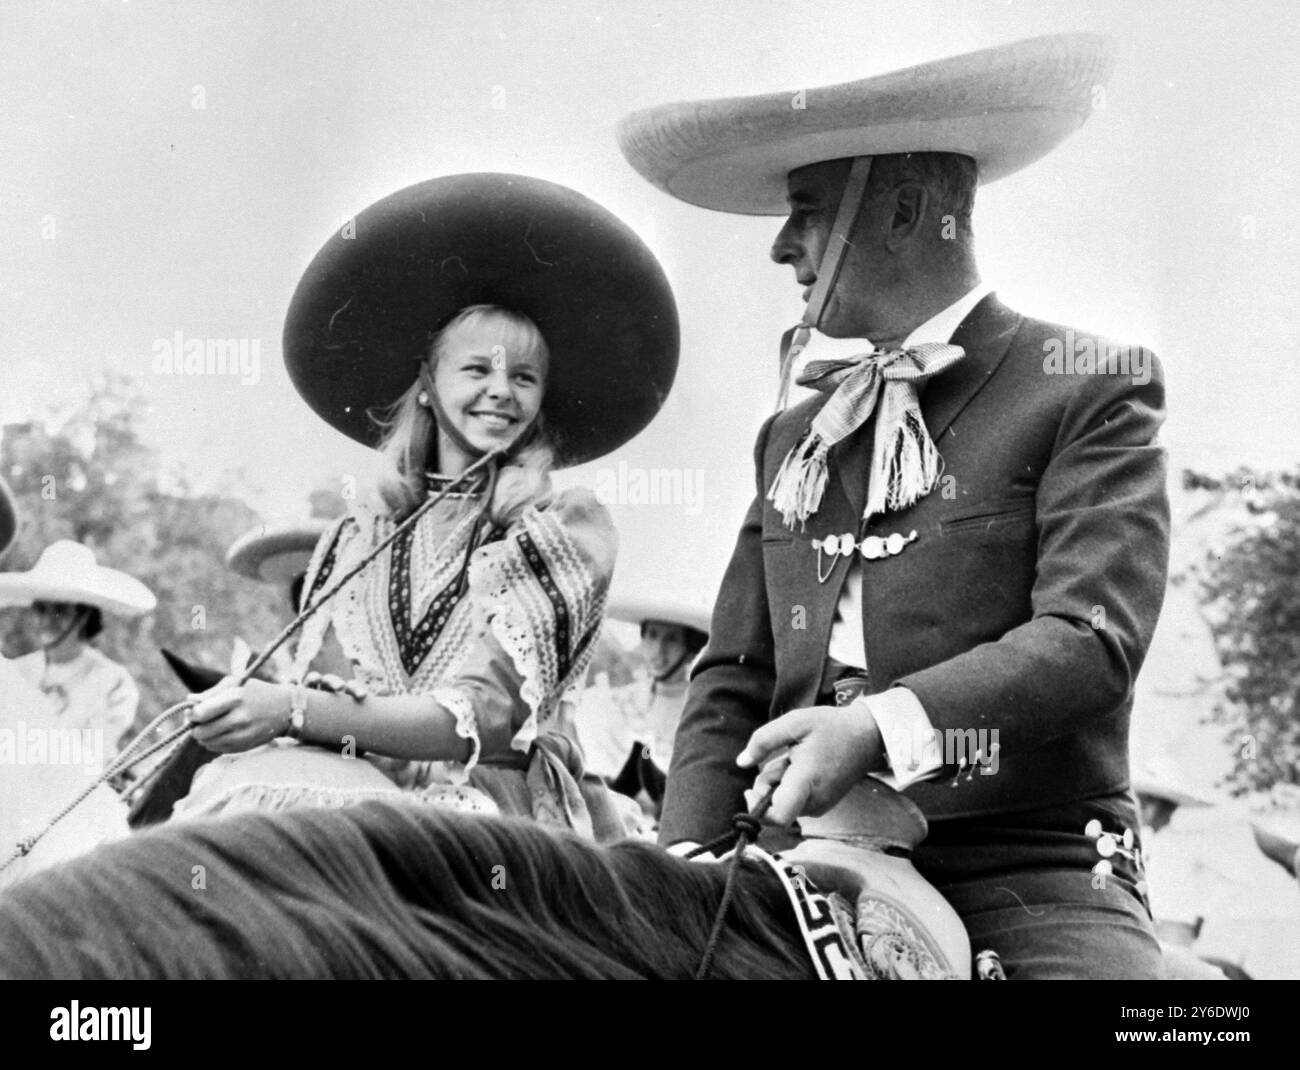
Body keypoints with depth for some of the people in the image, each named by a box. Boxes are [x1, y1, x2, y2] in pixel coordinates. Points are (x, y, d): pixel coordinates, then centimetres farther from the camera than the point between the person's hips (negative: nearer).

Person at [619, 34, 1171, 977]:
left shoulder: (1092, 390, 3)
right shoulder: (793, 438, 21)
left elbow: (1092, 638, -10)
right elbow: (734, 679, 16)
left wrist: (882, 727, -23)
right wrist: (691, 856, -2)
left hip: (1027, 874, -4)